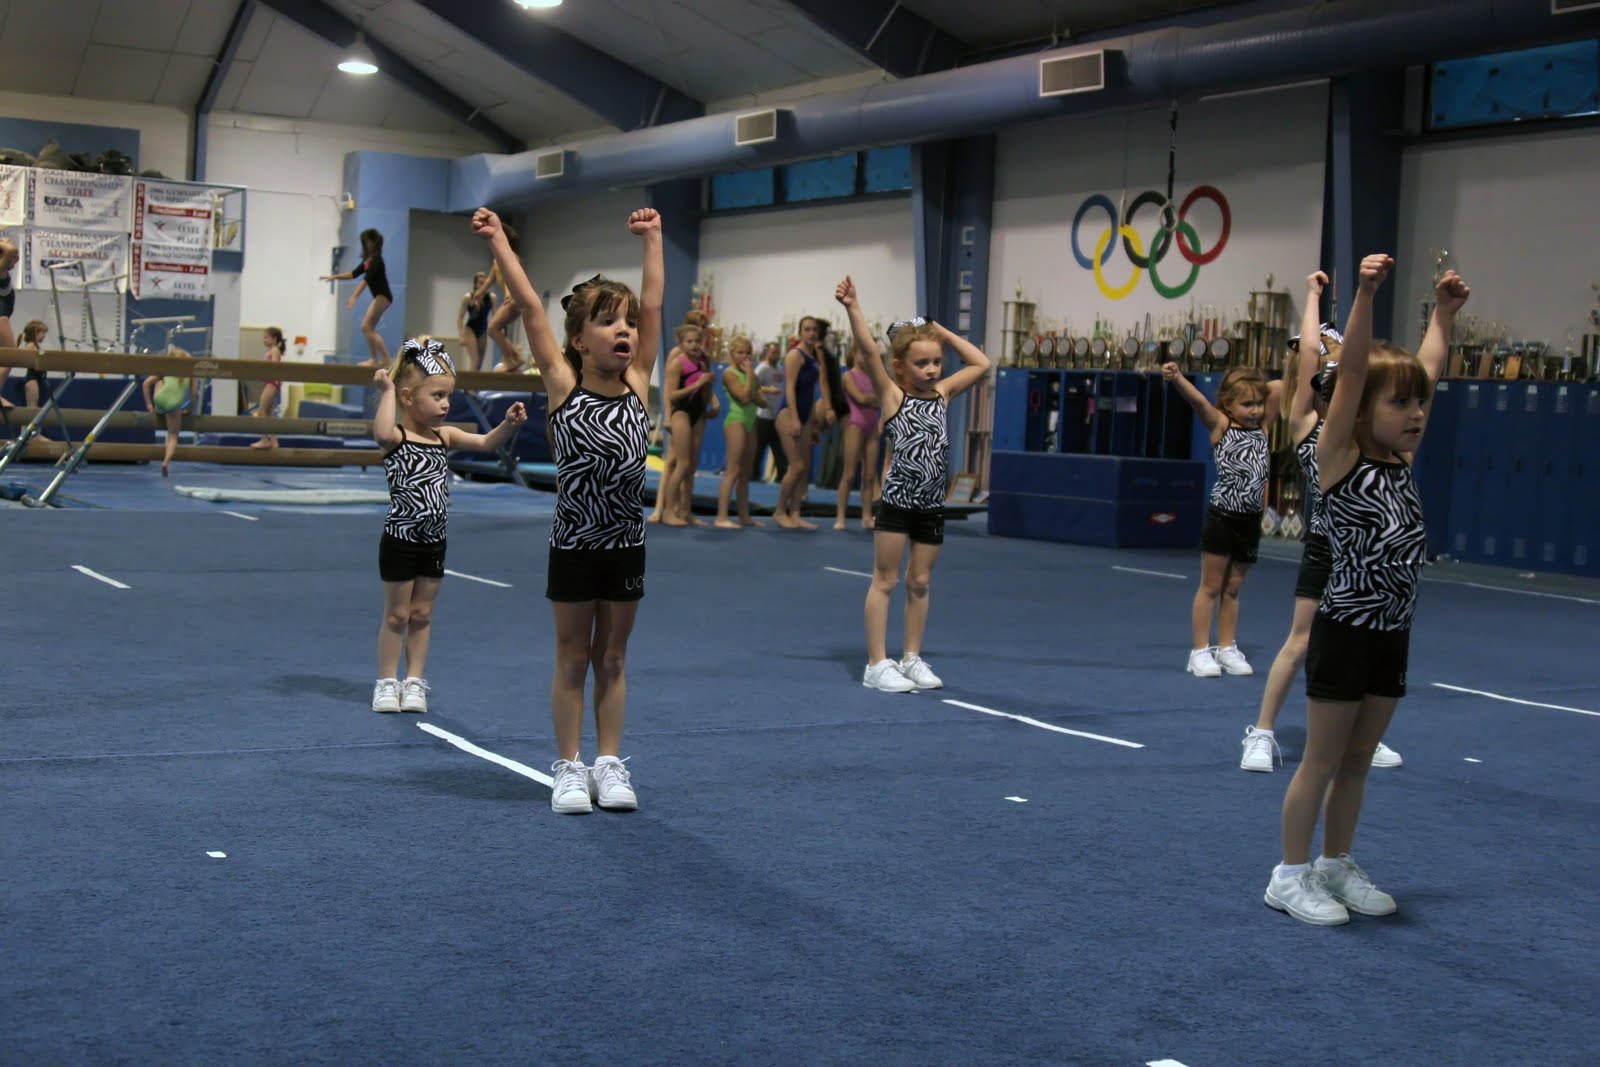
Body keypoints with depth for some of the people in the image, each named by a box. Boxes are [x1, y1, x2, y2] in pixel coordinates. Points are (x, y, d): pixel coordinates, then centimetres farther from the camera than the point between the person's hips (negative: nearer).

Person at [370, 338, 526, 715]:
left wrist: (508, 424, -18)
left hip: (434, 542, 5)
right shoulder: (396, 437, -13)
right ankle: (387, 682, 17)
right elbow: (382, 433, -37)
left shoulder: (444, 436, 5)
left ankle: (415, 681, 21)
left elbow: (486, 442, 1)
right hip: (400, 539, -5)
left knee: (421, 614, 13)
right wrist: (387, 391, -30)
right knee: (397, 614, 6)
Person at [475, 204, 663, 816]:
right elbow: (529, 308, -12)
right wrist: (498, 242, -12)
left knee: (612, 660, 13)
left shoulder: (638, 385, -2)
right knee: (573, 660, 9)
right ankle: (569, 768, 19)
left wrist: (651, 239, 8)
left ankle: (608, 764, 22)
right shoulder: (562, 385, -9)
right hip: (574, 546, -2)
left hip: (625, 545, 3)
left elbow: (652, 306, 3)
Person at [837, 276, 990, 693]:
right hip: (897, 500, -5)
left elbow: (981, 364, 13)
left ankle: (912, 660, 22)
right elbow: (869, 351, -17)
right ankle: (877, 665, 5)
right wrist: (852, 308, -27)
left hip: (931, 505, 5)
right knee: (885, 581, 2)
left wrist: (942, 332, 9)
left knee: (919, 583, 12)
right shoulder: (892, 395, -5)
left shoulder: (943, 393, 8)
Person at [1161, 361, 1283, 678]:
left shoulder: (1262, 426, 9)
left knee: (1232, 588, 14)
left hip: (1250, 520, 5)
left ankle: (1227, 648, 22)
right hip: (1222, 517, -4)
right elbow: (1199, 401, -22)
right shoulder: (1220, 425, -4)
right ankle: (1200, 651, 7)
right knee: (1211, 586, 3)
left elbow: (1279, 388, 11)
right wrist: (1177, 378, -37)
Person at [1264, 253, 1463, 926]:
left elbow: (1426, 370, 18)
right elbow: (1351, 373, -23)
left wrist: (1443, 312, 20)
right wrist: (1365, 295, -31)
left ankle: (1337, 867, 27)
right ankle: (1290, 876, 12)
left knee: (1358, 760, 15)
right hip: (1345, 632, -6)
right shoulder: (1339, 461, -11)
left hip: (1393, 635, 6)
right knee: (1322, 759, 2)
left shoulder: (1403, 463, 7)